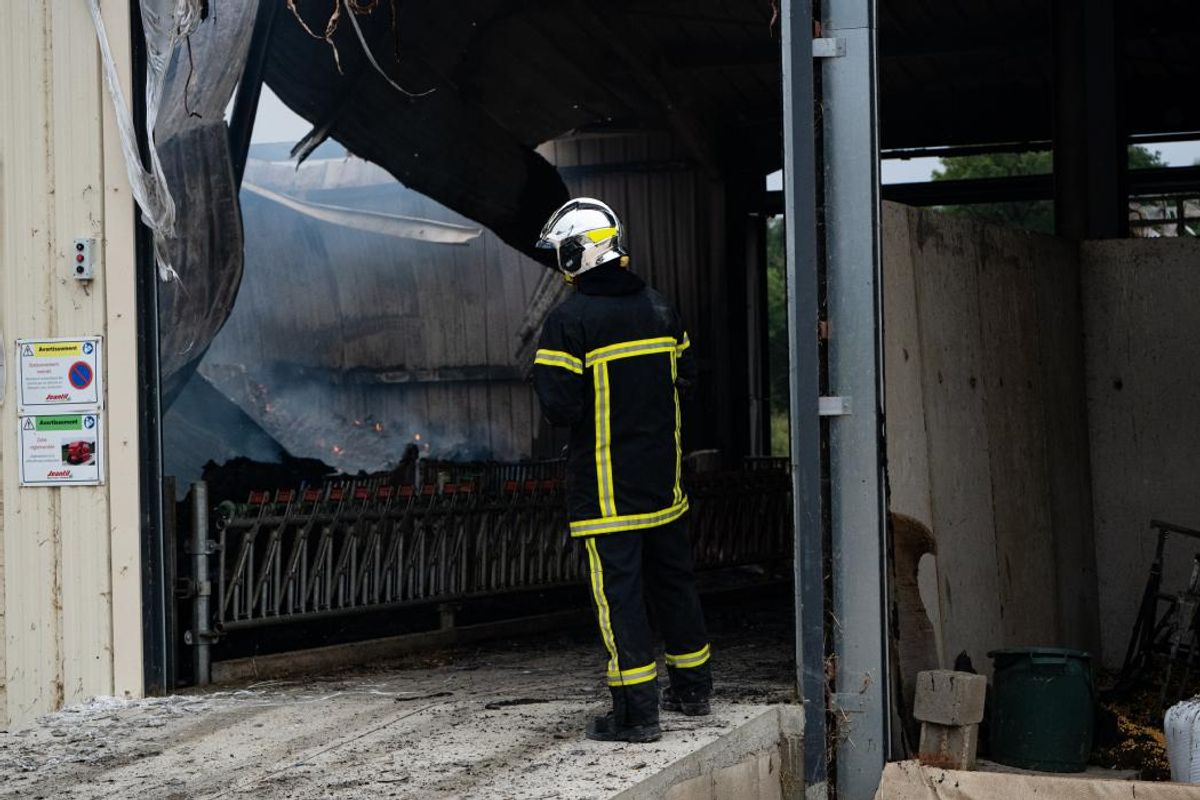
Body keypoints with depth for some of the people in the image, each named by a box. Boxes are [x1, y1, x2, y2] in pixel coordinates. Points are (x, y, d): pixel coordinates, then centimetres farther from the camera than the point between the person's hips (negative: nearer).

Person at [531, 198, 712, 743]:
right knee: (671, 576, 18)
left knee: (618, 586, -4)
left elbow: (559, 406, -18)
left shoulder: (569, 321, -15)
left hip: (604, 483, -6)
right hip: (661, 473, 6)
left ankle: (636, 711, -5)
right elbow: (685, 377, 14)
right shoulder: (659, 309, 6)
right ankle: (693, 688, 29)